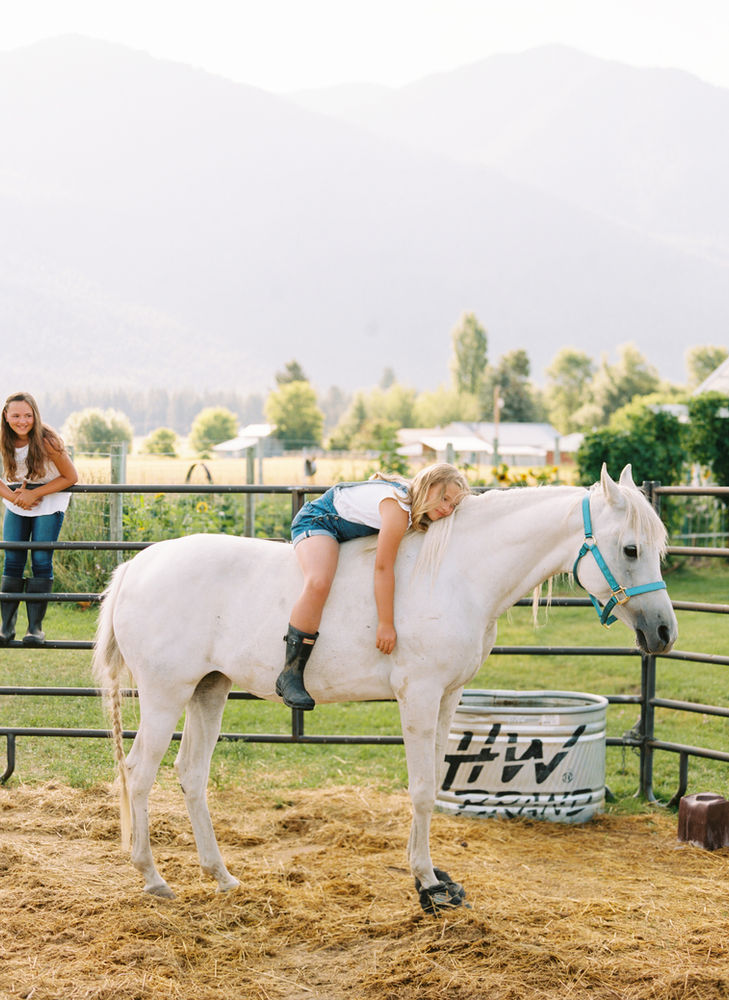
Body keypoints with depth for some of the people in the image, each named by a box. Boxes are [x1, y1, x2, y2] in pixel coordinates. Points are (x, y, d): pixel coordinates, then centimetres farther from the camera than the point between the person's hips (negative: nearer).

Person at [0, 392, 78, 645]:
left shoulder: (47, 440, -26)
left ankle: (35, 627, -3)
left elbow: (71, 477, -16)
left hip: (50, 499, -3)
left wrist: (35, 494, -20)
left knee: (41, 559, -10)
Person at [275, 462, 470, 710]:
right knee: (319, 583, -36)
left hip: (347, 531, 10)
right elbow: (383, 567, -34)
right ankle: (290, 674, -32)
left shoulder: (417, 508, -5)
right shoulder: (398, 507, -33)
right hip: (316, 521, -10)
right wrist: (386, 625, -32)